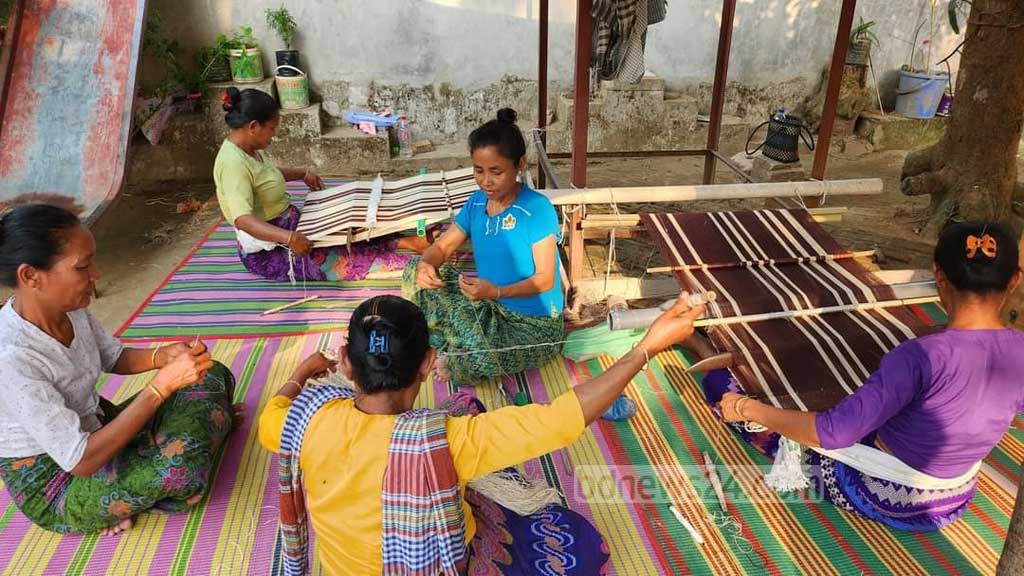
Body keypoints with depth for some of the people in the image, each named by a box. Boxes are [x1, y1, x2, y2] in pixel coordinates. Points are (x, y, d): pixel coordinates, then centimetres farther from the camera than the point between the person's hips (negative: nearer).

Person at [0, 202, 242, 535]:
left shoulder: (68, 309, -12)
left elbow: (115, 358, 7)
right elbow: (82, 461, -35)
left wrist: (164, 356, -15)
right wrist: (162, 384, -36)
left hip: (96, 428, 6)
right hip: (54, 487, -6)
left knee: (213, 377, 4)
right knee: (180, 457, -30)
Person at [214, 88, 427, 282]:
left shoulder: (247, 148, 4)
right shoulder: (233, 163, -26)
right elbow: (243, 219, -37)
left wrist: (303, 173, 16)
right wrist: (288, 238, -48)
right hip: (268, 252, -10)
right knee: (345, 259, -16)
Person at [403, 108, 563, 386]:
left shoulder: (537, 208, -18)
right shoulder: (477, 202, 2)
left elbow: (545, 279, -18)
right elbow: (442, 246, 5)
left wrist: (496, 292, -34)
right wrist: (425, 265, -20)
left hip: (534, 323, -7)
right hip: (488, 304, 7)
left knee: (473, 362, -36)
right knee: (415, 272, 0)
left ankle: (457, 354, 2)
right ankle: (460, 347, -3)